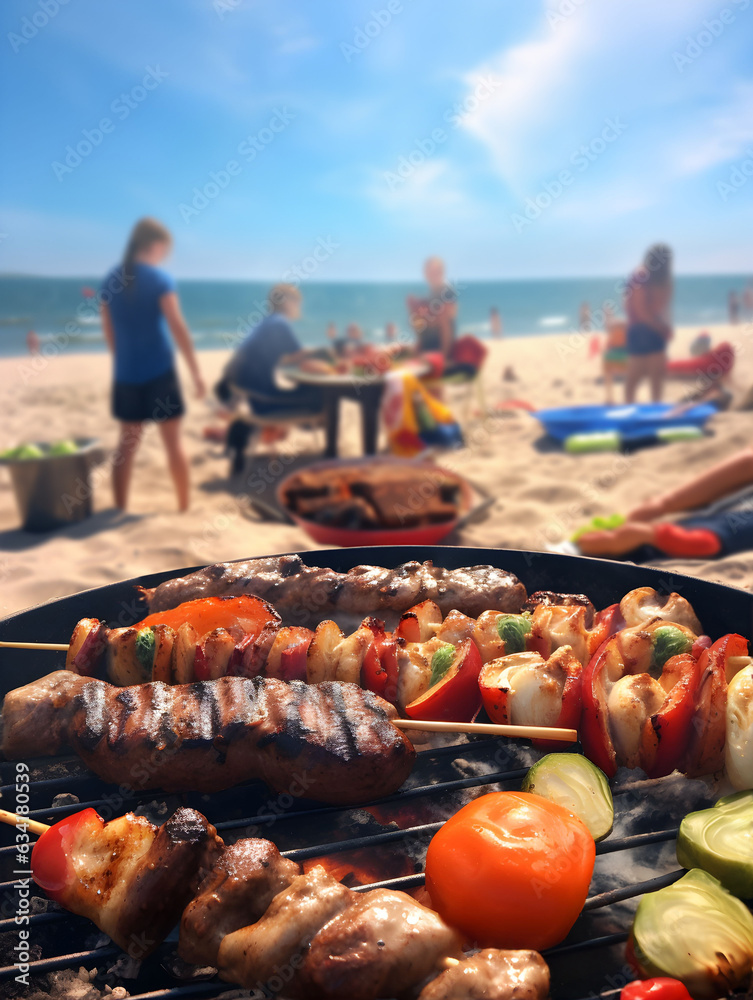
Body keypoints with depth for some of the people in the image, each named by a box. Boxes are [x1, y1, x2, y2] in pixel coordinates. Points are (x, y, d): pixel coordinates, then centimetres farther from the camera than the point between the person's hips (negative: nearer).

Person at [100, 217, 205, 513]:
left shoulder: (111, 280, 7)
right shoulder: (160, 278, -9)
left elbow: (109, 332, 13)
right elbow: (178, 328, -13)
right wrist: (196, 371, -9)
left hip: (126, 373, 5)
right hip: (159, 371, -5)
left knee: (126, 444, 10)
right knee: (173, 442, 5)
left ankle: (119, 511, 10)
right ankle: (185, 508, 12)